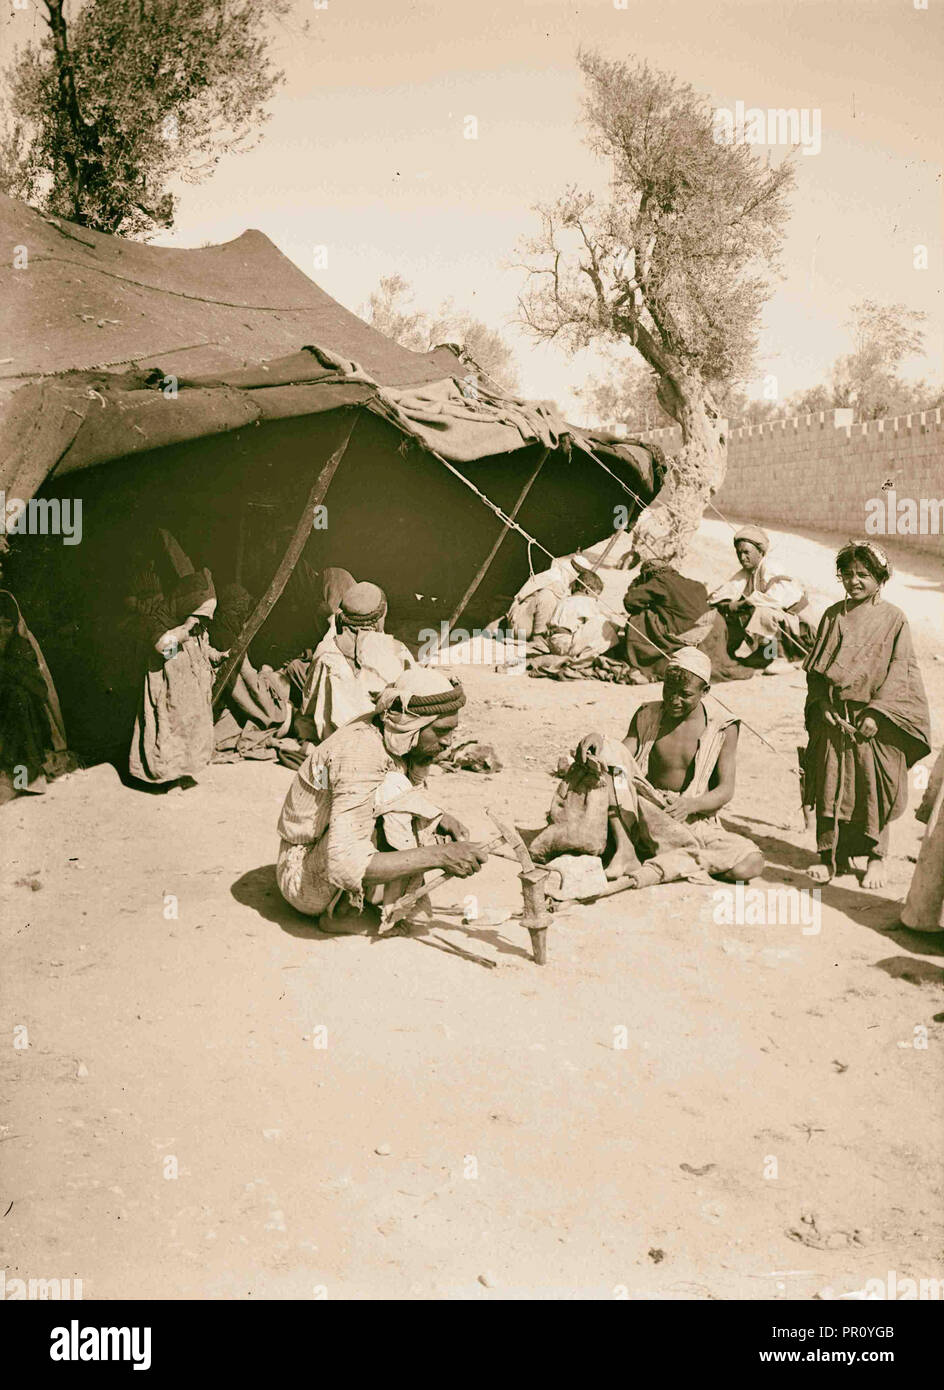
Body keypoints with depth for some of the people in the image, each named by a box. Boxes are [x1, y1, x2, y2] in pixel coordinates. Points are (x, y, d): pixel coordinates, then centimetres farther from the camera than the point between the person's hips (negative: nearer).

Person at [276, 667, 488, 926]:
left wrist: (439, 819, -6)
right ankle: (342, 912, -14)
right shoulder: (363, 752, -29)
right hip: (306, 881, -9)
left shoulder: (394, 738, -3)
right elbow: (346, 865, -37)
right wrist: (440, 856, -38)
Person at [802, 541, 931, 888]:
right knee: (831, 786, 4)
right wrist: (823, 704, -5)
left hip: (876, 722, -3)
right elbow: (816, 666, 9)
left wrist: (876, 714, -14)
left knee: (873, 789, 3)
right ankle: (832, 855, 14)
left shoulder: (894, 619, -2)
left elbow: (899, 671, -6)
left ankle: (875, 857, 17)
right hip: (833, 717, 3)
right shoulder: (833, 616, 8)